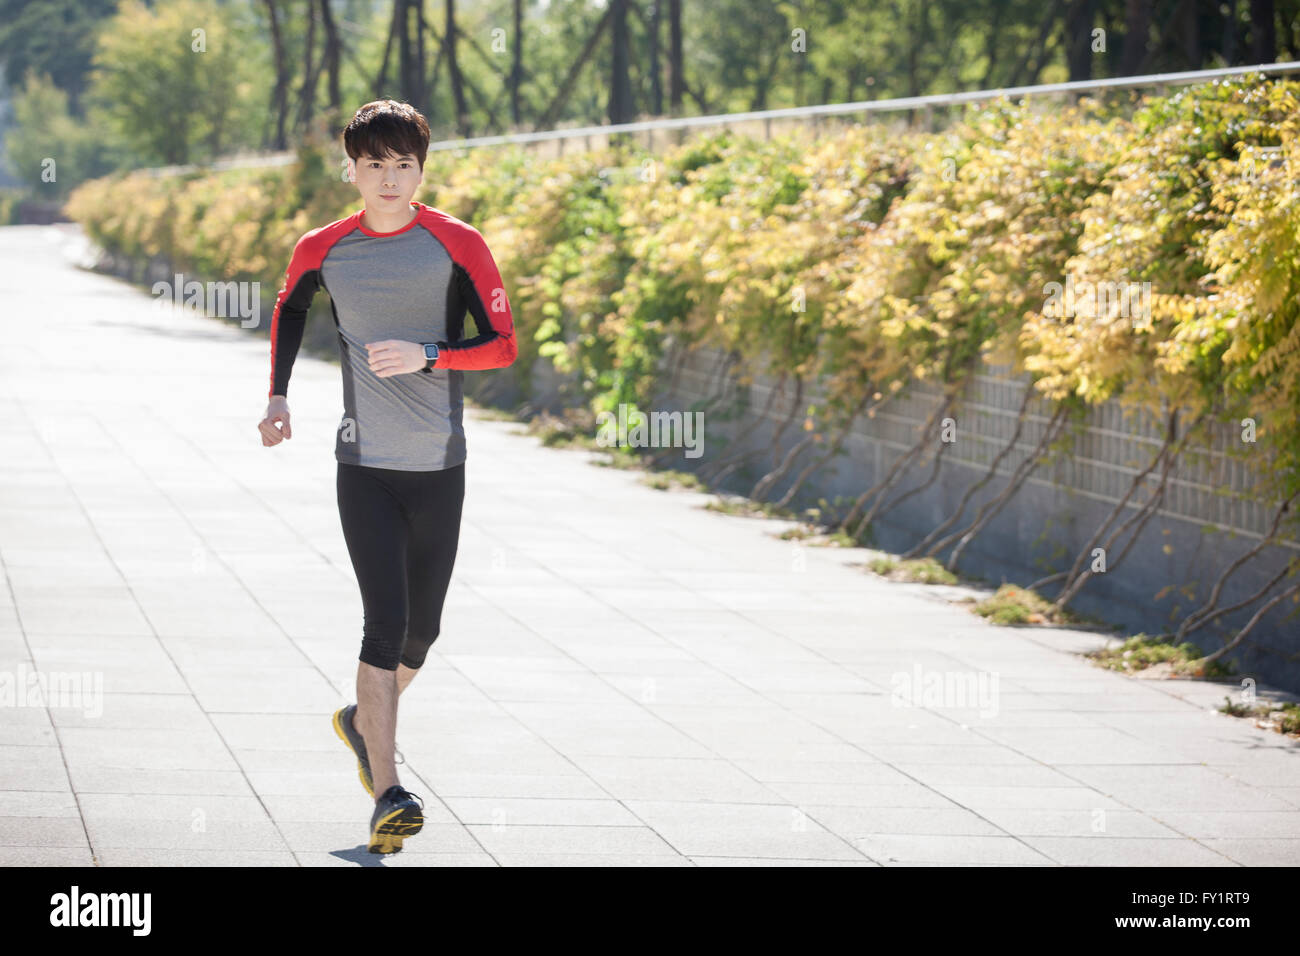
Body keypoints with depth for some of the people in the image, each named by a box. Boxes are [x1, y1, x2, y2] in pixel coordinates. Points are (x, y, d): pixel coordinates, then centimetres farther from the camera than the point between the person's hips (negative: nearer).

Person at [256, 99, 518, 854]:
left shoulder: (459, 245, -4)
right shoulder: (322, 251, 2)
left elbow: (504, 346, -5)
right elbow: (289, 309, 24)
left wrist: (425, 355, -19)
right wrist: (278, 396, 16)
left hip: (440, 467, 1)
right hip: (365, 466, -1)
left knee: (422, 627, 12)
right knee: (385, 622, -14)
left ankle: (364, 722, 42)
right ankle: (388, 795, -16)